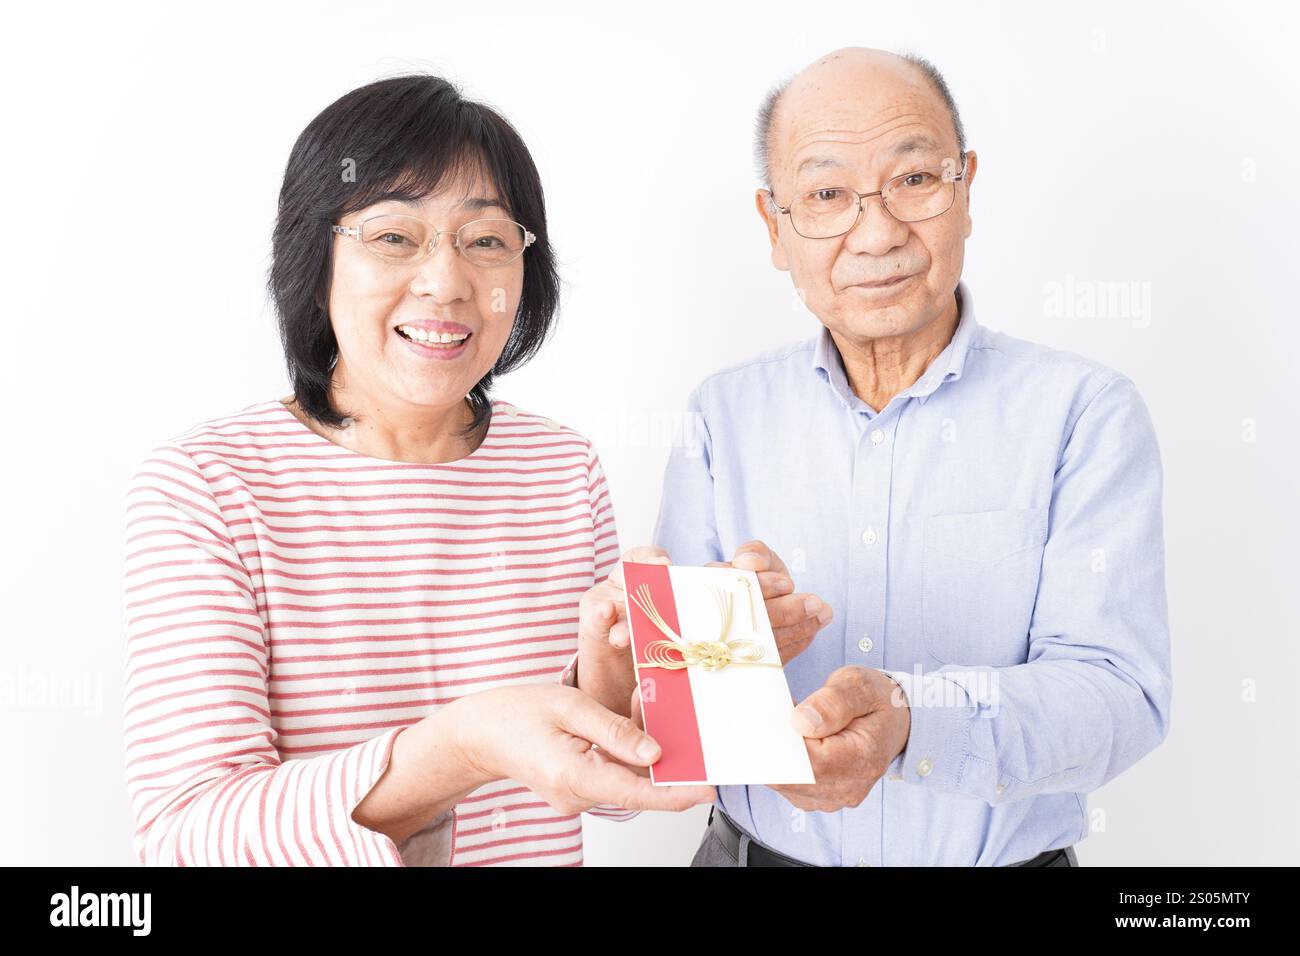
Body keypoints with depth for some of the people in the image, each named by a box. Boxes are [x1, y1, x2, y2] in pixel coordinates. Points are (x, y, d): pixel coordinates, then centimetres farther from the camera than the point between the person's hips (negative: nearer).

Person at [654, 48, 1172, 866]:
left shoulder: (1085, 410, -9)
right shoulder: (725, 416, -3)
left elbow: (1119, 691, -19)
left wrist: (909, 719, -37)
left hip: (1007, 855, -1)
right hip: (756, 848, 2)